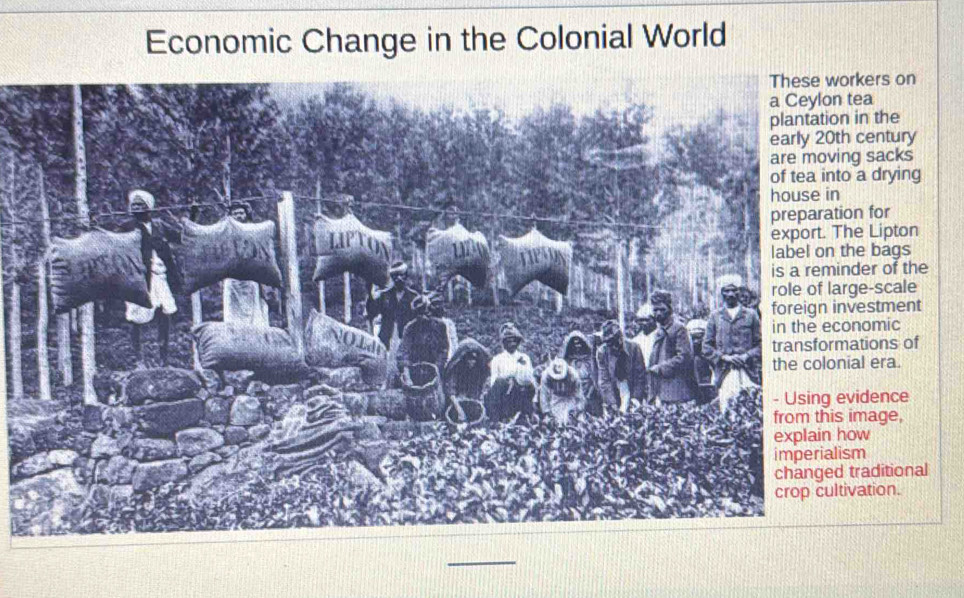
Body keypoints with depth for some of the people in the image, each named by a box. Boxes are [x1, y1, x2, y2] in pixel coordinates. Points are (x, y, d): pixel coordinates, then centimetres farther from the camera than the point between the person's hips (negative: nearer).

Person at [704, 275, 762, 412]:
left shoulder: (751, 315, 13)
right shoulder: (715, 317, 12)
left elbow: (760, 343, 10)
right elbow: (706, 347, 9)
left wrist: (747, 356, -7)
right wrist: (725, 357, -6)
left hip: (748, 373, 0)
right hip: (725, 373, 0)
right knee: (727, 410, -8)